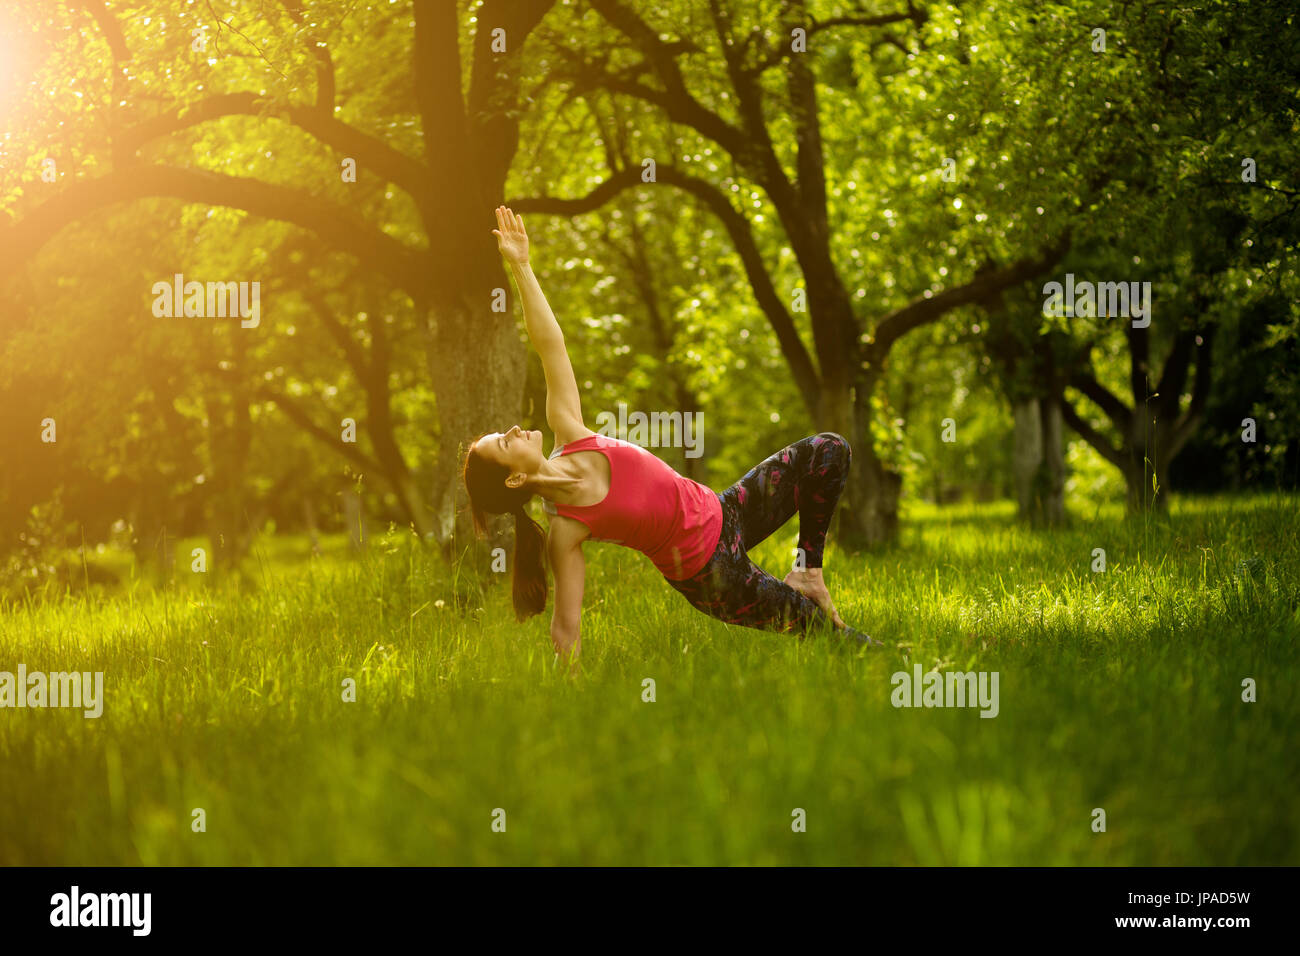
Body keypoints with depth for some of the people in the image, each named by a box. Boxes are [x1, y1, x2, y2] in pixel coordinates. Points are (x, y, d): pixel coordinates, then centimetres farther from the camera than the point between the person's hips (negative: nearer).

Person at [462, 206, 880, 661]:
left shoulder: (570, 437, -12)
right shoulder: (565, 530, -27)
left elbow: (550, 344, -13)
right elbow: (565, 628, -23)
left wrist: (522, 266, -18)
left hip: (720, 514, 7)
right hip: (713, 578, -7)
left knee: (827, 450, 8)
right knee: (830, 633, 1)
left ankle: (807, 573, 19)